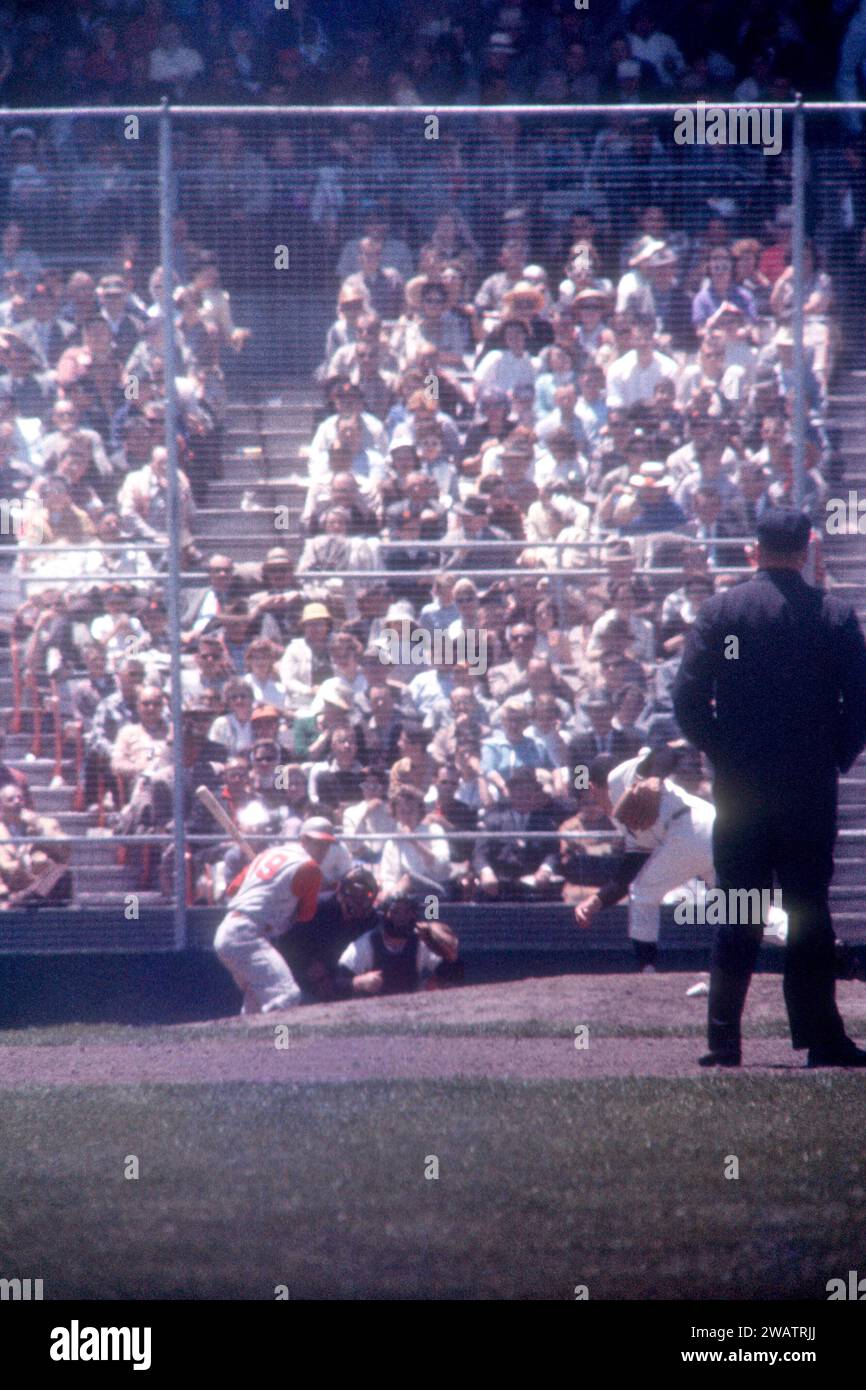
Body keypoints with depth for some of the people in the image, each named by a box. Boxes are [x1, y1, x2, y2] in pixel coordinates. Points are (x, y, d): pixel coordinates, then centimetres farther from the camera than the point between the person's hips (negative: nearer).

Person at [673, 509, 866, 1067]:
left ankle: (725, 1038, 1)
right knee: (809, 911, 4)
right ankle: (820, 1037, 1)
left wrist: (720, 751, 8)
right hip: (810, 789, -1)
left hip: (739, 785, 1)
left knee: (737, 916, 5)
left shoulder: (721, 610, -2)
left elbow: (688, 698, -5)